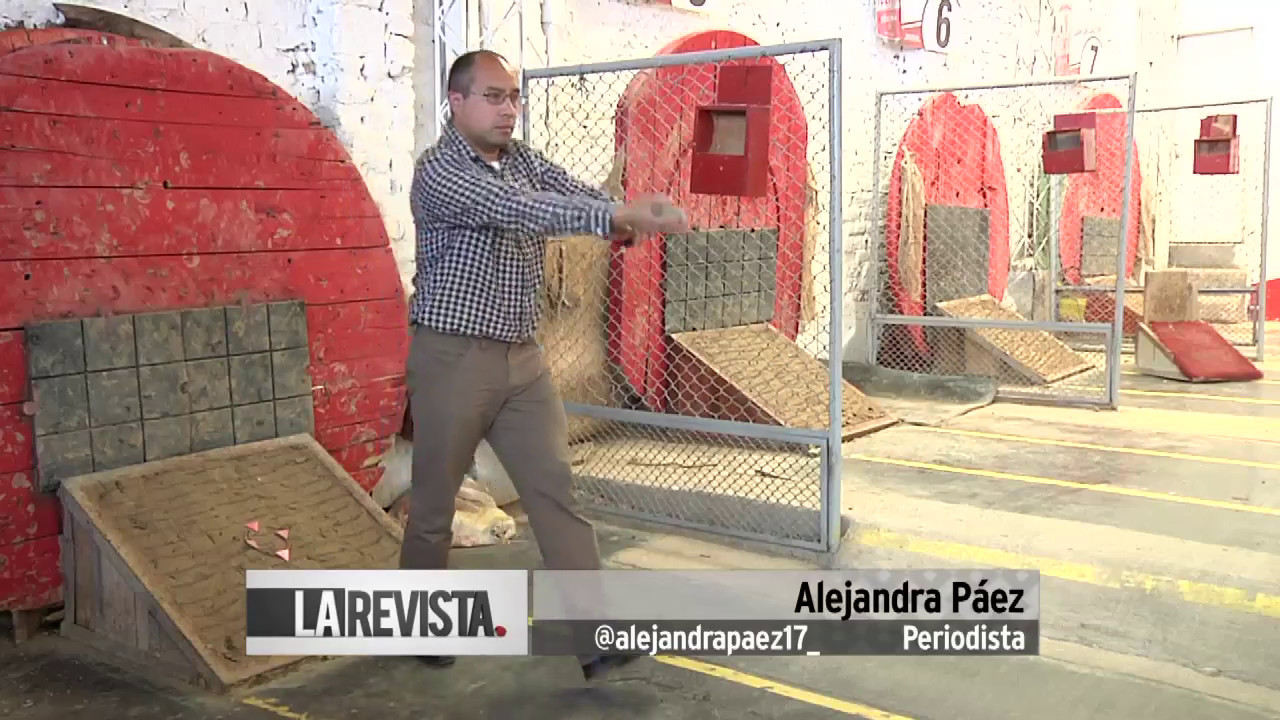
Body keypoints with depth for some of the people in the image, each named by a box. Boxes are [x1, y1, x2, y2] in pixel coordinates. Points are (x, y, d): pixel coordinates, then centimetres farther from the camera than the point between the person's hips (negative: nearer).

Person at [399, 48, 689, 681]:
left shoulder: (524, 160, 10)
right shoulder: (439, 170, -13)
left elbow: (576, 194, -6)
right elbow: (517, 210, -29)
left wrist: (628, 217, -30)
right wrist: (623, 214, -37)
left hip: (523, 359, 6)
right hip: (453, 359, -6)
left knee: (556, 491, -2)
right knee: (434, 504, 8)